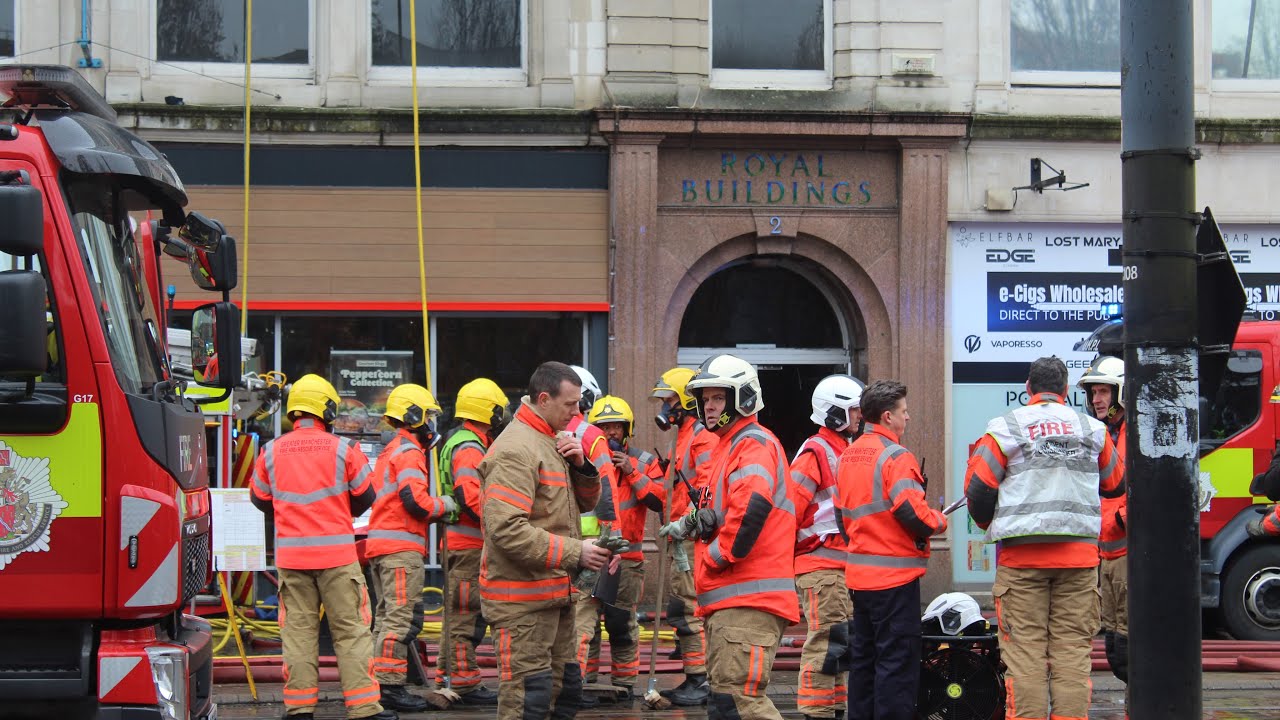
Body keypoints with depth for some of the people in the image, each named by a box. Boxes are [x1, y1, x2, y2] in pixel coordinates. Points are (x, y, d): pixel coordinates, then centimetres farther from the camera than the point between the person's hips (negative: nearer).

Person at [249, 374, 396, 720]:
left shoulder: (272, 451, 2)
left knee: (298, 630, 8)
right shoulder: (342, 449, -6)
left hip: (291, 554, 2)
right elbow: (364, 497, 3)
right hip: (336, 553, -2)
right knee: (351, 630, 2)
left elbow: (260, 499, 14)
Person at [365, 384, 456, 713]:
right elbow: (415, 500, -20)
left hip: (379, 542, 10)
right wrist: (443, 506, -3)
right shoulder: (409, 452, -10)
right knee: (402, 618, -11)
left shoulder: (391, 451, 22)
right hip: (401, 546, -10)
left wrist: (434, 509, 9)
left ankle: (379, 684, 16)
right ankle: (391, 686, -13)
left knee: (387, 616, 14)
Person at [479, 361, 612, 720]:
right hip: (523, 596, -10)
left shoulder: (554, 442, 15)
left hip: (556, 593, 10)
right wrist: (574, 553, -23)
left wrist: (581, 466, -1)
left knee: (565, 690, 17)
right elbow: (507, 529, -26)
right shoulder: (516, 449, -17)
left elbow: (586, 502, 20)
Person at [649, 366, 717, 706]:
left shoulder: (703, 438, -11)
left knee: (691, 609, -12)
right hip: (679, 538, 11)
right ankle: (692, 678, 17)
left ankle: (701, 682, -11)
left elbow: (707, 488, -21)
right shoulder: (683, 437, 21)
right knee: (680, 610, 12)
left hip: (692, 538, -11)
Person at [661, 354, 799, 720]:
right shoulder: (728, 446, 24)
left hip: (747, 602, -11)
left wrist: (716, 555, -15)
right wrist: (692, 523, 8)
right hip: (728, 601, 11)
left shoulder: (754, 444, -9)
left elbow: (752, 507, -26)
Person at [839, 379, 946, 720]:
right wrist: (938, 522, -5)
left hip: (859, 572, 9)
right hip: (895, 574, -9)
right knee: (898, 657, -5)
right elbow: (911, 510, -23)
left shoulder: (848, 455, 12)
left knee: (864, 654, 15)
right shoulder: (895, 456, -15)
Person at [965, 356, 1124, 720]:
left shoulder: (1006, 427, 0)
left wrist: (990, 524, 17)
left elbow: (978, 486, -3)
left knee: (1025, 647, -1)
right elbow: (1115, 484, 22)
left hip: (1022, 554, -2)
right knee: (1072, 646, 3)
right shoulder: (1093, 429, 10)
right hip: (1079, 554, 2)